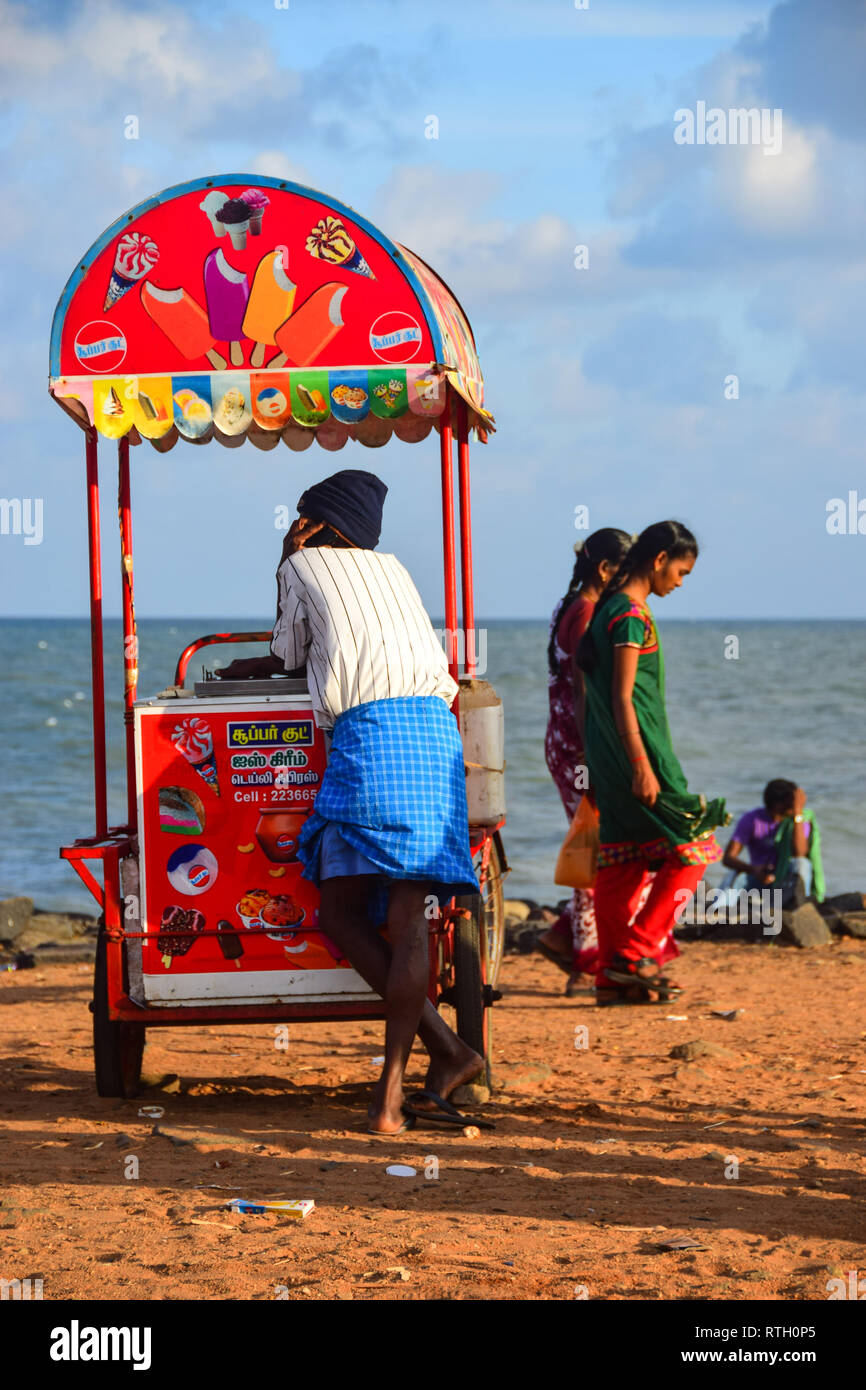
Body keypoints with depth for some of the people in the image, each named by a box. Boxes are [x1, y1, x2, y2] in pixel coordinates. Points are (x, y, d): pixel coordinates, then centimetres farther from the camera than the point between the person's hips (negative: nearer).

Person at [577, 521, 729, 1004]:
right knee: (689, 849, -5)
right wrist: (642, 767, -22)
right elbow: (623, 698, -19)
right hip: (637, 750, -10)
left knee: (622, 865, 10)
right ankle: (635, 955, -6)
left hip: (610, 759, 10)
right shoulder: (632, 615, -14)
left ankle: (613, 976, 11)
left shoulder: (609, 608, 15)